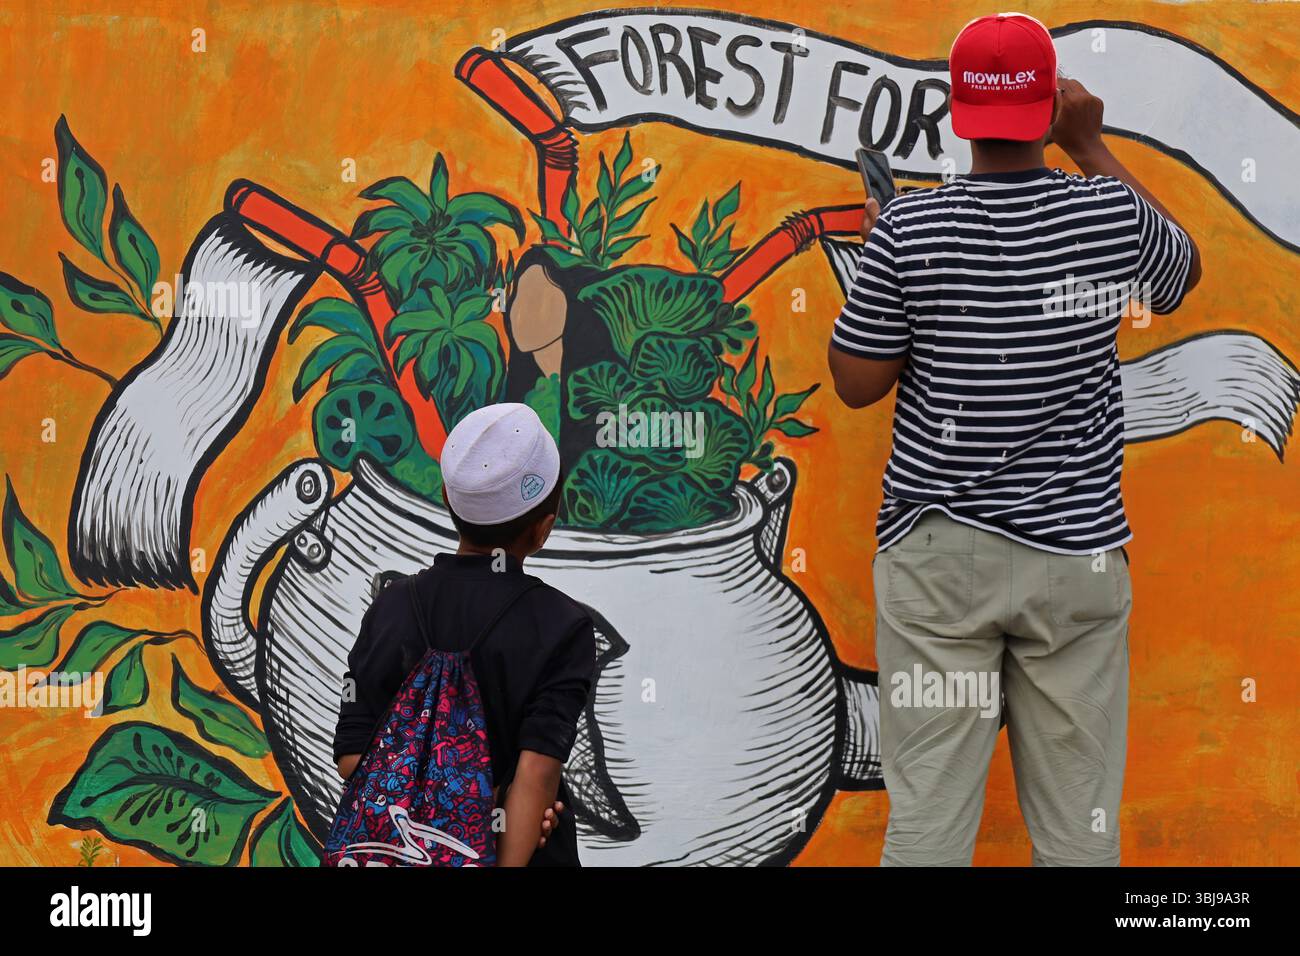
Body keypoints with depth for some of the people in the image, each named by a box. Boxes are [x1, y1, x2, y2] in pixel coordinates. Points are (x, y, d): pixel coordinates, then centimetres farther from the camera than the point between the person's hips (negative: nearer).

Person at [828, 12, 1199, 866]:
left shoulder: (908, 229, -7)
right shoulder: (1112, 213, -2)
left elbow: (857, 382, 0)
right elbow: (1184, 272, 21)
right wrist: (1092, 146, 24)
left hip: (938, 555, -1)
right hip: (1075, 555, 1)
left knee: (927, 814, 4)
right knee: (1079, 822, 8)